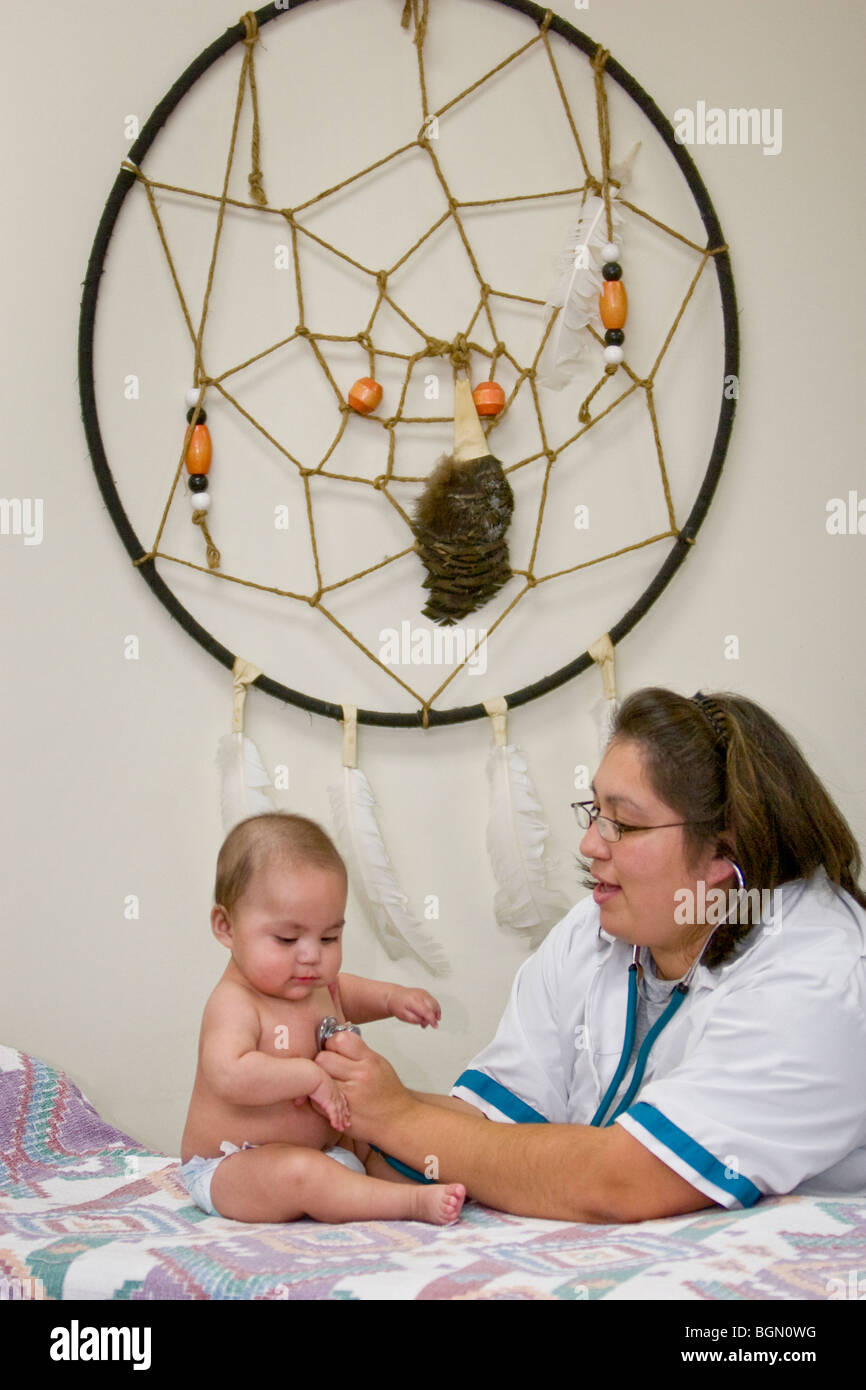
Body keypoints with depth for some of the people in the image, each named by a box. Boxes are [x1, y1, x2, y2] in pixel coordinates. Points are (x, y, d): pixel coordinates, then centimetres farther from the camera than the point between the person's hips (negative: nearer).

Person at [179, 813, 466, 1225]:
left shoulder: (315, 983, 5)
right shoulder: (234, 1004, -23)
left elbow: (344, 992, 30)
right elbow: (230, 1075, -42)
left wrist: (392, 998, 10)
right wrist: (311, 1075, -34)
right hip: (229, 1172, -10)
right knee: (298, 1172, -35)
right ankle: (413, 1202, -34)